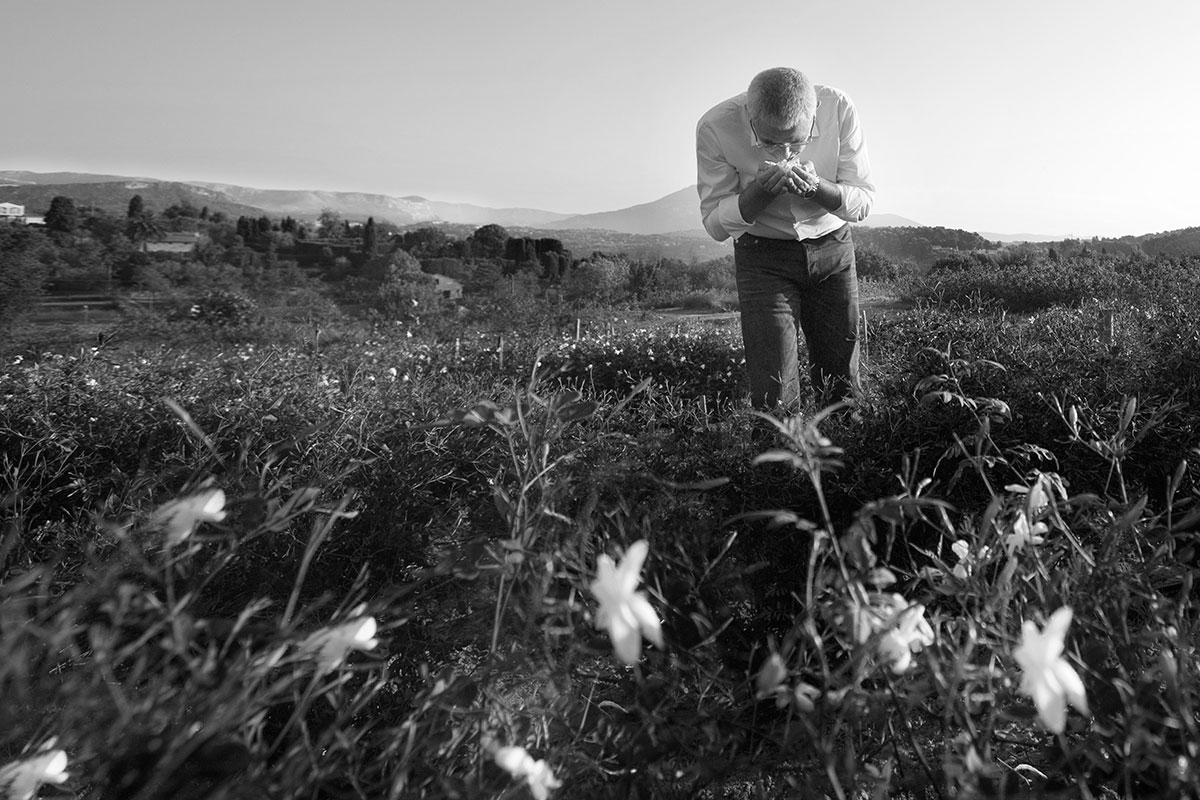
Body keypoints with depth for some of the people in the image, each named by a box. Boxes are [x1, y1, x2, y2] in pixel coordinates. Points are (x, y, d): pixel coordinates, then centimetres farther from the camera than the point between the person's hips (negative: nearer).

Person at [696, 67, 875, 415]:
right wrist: (760, 190, -31)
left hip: (833, 249, 2)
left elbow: (863, 201, -9)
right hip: (763, 257, -2)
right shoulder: (715, 127, -21)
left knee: (843, 393, 7)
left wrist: (816, 187, -30)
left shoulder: (838, 108, -18)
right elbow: (715, 224, -12)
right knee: (774, 401, -10)